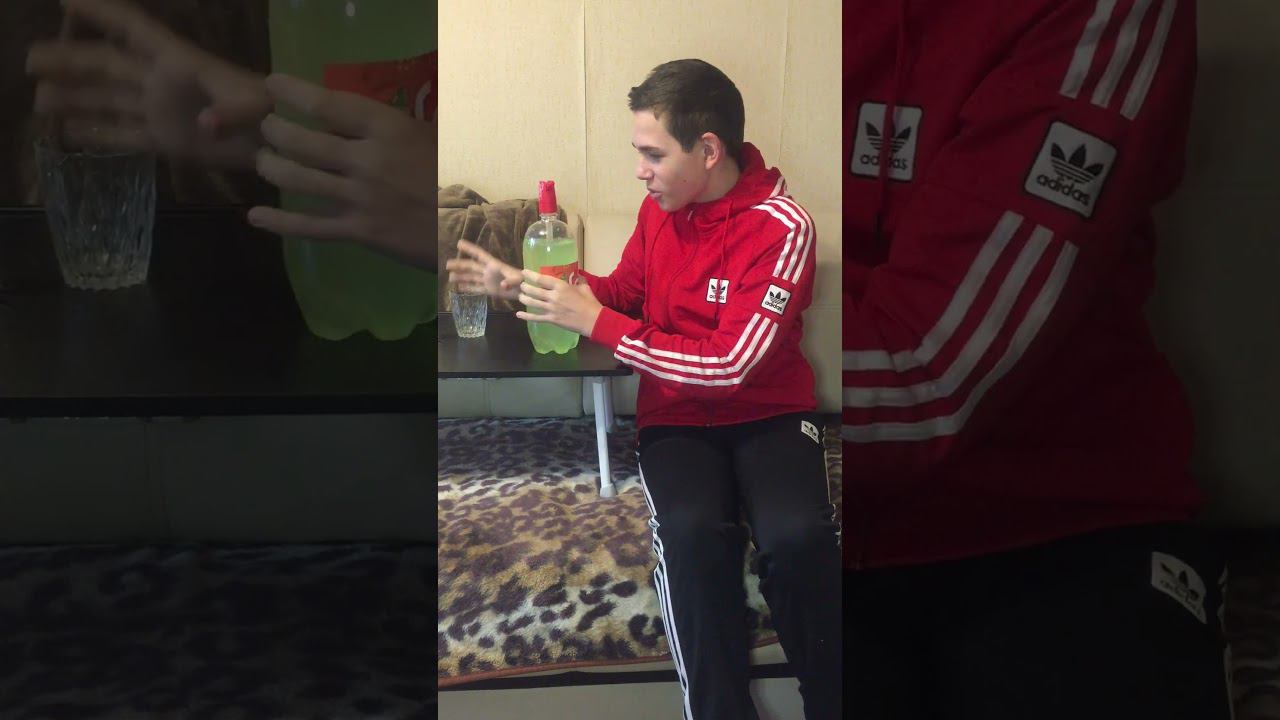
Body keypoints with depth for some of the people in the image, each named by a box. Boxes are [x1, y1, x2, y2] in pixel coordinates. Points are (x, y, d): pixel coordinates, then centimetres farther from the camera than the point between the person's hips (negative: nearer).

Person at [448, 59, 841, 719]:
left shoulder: (781, 228, -16)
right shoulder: (661, 207, 2)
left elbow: (729, 367, -22)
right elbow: (623, 292, 21)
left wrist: (596, 323, -19)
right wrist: (522, 286, 5)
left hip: (768, 412, -3)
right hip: (676, 417, 3)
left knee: (797, 537, -33)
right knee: (693, 531, -30)